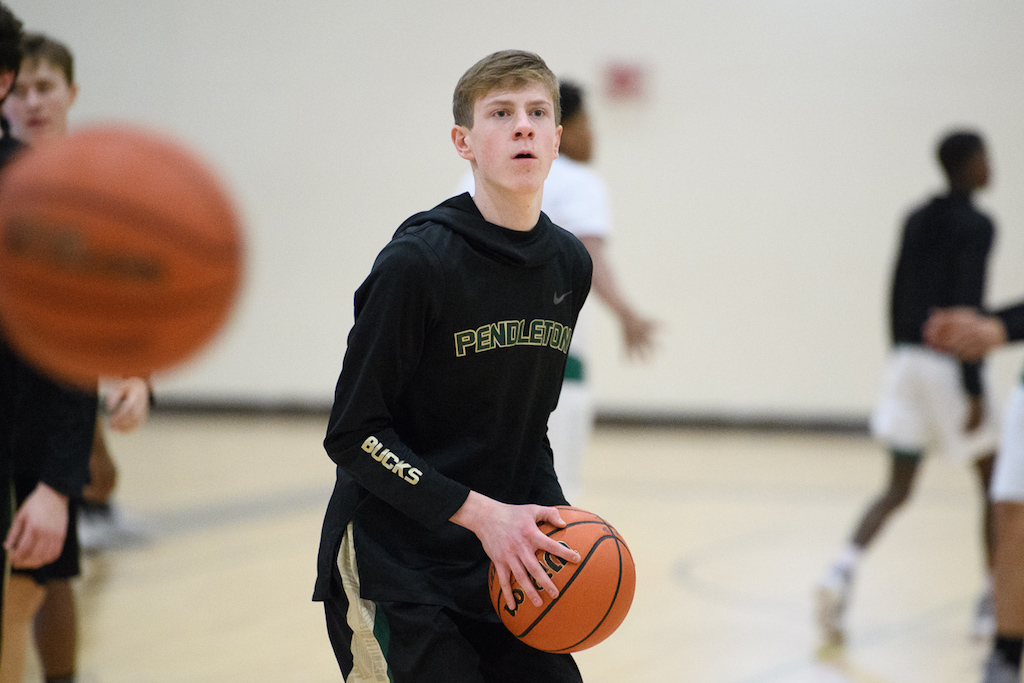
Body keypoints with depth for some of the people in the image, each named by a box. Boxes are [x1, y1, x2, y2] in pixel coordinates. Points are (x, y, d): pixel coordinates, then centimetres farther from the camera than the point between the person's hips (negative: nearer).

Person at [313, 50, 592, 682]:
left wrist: (551, 525, 0)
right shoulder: (417, 263, -14)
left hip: (499, 569, 6)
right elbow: (353, 434, -13)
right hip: (391, 575, -6)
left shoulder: (569, 264, 6)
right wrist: (479, 513, -20)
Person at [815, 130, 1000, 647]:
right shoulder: (975, 225, -11)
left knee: (898, 488, 8)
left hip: (907, 359, 6)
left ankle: (841, 573, -16)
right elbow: (968, 307, -18)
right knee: (993, 480, 11)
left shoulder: (917, 220, 12)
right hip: (950, 366, -6)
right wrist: (974, 391, -18)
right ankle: (992, 602, 14)